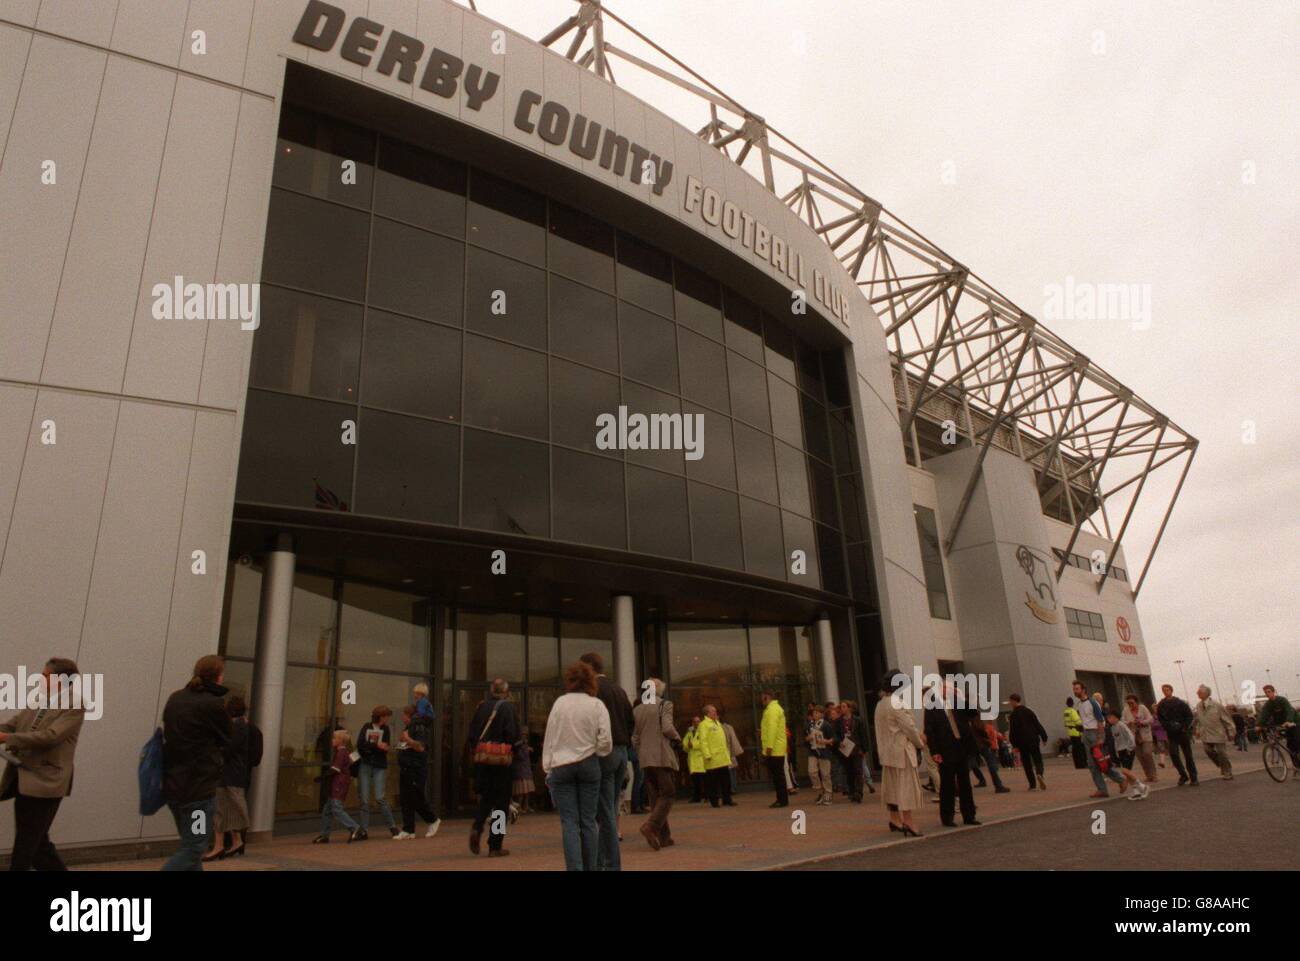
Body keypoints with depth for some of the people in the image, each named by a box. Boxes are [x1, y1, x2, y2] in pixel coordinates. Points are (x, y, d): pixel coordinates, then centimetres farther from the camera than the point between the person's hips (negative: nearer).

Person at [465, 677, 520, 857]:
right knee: (501, 802, 6)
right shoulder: (507, 707, -8)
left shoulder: (481, 707, 5)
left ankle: (477, 827, -4)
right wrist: (513, 751, 1)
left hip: (481, 759, 4)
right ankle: (495, 846, 7)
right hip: (501, 760, -4)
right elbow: (513, 734, -15)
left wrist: (474, 751, 14)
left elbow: (470, 733, 4)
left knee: (486, 797, 21)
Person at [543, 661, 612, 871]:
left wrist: (548, 767, 7)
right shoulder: (597, 704, -4)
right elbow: (605, 741, -6)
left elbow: (549, 737, 2)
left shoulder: (559, 703, -1)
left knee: (569, 822, 2)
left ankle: (574, 868, -6)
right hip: (589, 765, 0)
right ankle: (590, 867, 14)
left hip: (561, 766, 0)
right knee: (589, 821, 9)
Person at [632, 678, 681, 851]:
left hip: (645, 759, 6)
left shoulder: (637, 709, 12)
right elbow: (667, 728, -15)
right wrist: (678, 739, 3)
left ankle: (664, 837, 11)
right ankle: (650, 826, -20)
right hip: (662, 757, -6)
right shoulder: (665, 705, -4)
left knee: (655, 797, 11)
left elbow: (635, 737, 12)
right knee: (667, 795, -1)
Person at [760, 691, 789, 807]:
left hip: (774, 749, -10)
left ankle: (782, 800, -3)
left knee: (777, 775, -6)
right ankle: (782, 799, 17)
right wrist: (762, 732, 19)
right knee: (778, 774, 13)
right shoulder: (777, 708, 19)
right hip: (778, 749, 10)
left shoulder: (772, 709, -13)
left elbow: (772, 728, -22)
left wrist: (769, 746, -23)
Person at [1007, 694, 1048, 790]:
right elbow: (1038, 725, 5)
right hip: (1034, 740, 2)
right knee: (1038, 760, 7)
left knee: (1026, 763, 7)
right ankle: (1039, 774, -23)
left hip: (1022, 742, -2)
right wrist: (1044, 737, 11)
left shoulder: (1013, 715, -6)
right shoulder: (1029, 711, 5)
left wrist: (1014, 745, -3)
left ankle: (1032, 784, 5)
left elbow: (1012, 732, -8)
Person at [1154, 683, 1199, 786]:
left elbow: (1189, 715, -1)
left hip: (1183, 732, -1)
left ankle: (1193, 778, 12)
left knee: (1188, 755, 4)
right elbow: (1160, 719, 10)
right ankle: (1183, 775, 7)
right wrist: (1167, 728, -3)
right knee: (1173, 754, -10)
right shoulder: (1161, 705, 2)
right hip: (1171, 734, 1)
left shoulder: (1180, 702, -3)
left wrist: (1185, 727, -10)